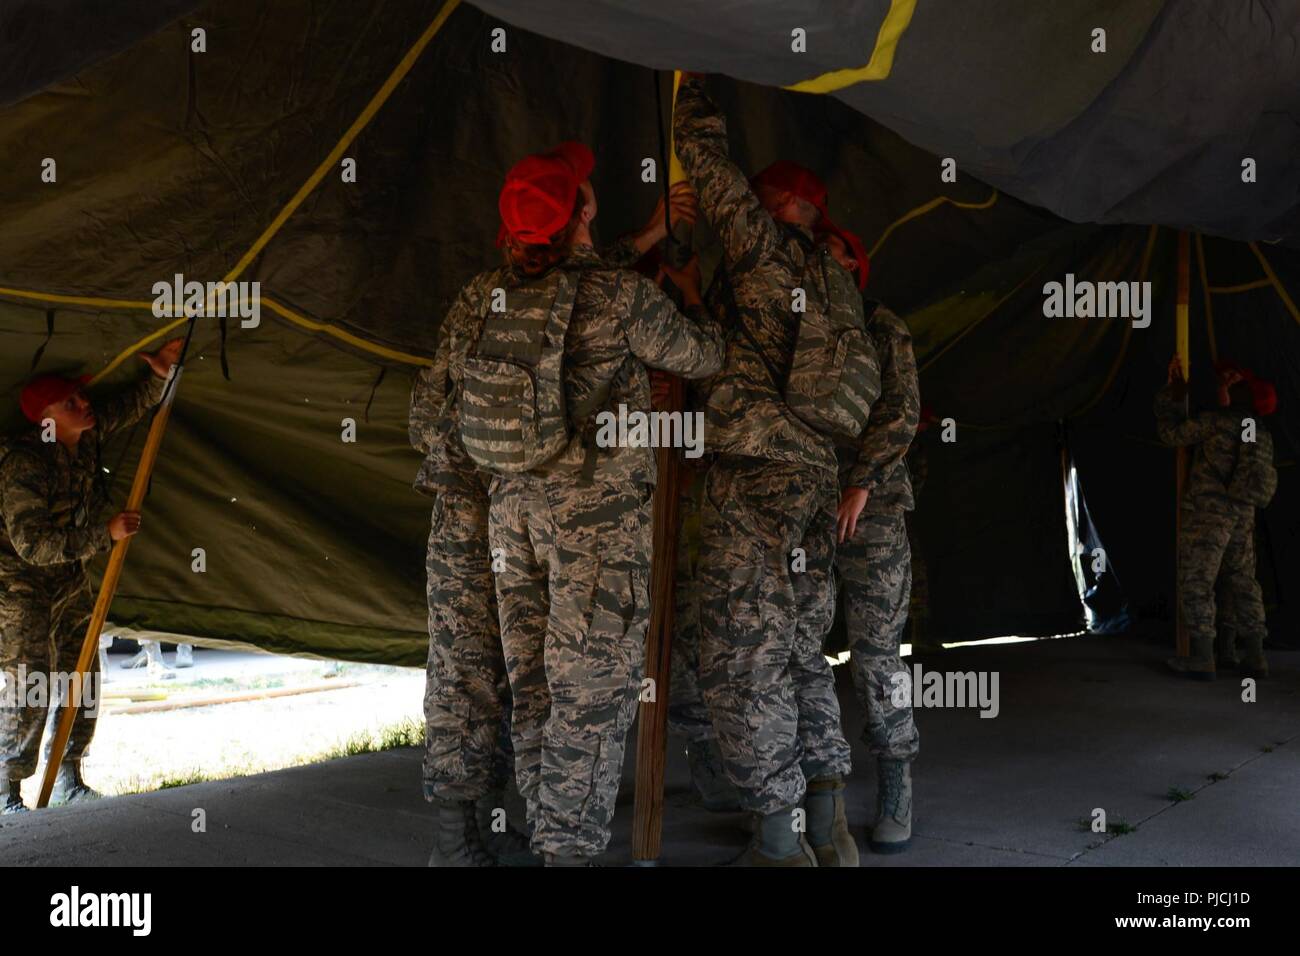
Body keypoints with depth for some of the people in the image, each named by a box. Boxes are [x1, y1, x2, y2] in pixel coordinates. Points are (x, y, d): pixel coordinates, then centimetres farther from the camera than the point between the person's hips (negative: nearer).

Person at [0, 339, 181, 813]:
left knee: (81, 674, 6)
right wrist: (106, 533, -31)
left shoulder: (88, 434, -7)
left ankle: (68, 779, 16)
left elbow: (133, 405, 8)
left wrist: (160, 374, -12)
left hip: (69, 576, 8)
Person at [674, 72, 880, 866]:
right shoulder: (840, 284, 19)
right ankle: (829, 827, 14)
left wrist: (694, 86, 19)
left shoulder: (763, 246, -2)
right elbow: (867, 386, 22)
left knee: (745, 661, -4)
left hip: (754, 477, -8)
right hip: (818, 477, 8)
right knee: (802, 652, 15)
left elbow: (706, 154, 4)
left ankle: (781, 842, 0)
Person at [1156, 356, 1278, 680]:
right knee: (1241, 582, 12)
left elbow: (1171, 432, 0)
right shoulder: (1261, 434, 13)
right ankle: (1254, 656, 11)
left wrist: (1173, 392, 10)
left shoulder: (1216, 421, -9)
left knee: (1196, 583, -4)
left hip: (1207, 513, -7)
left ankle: (1201, 658, -7)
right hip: (1243, 517, 7)